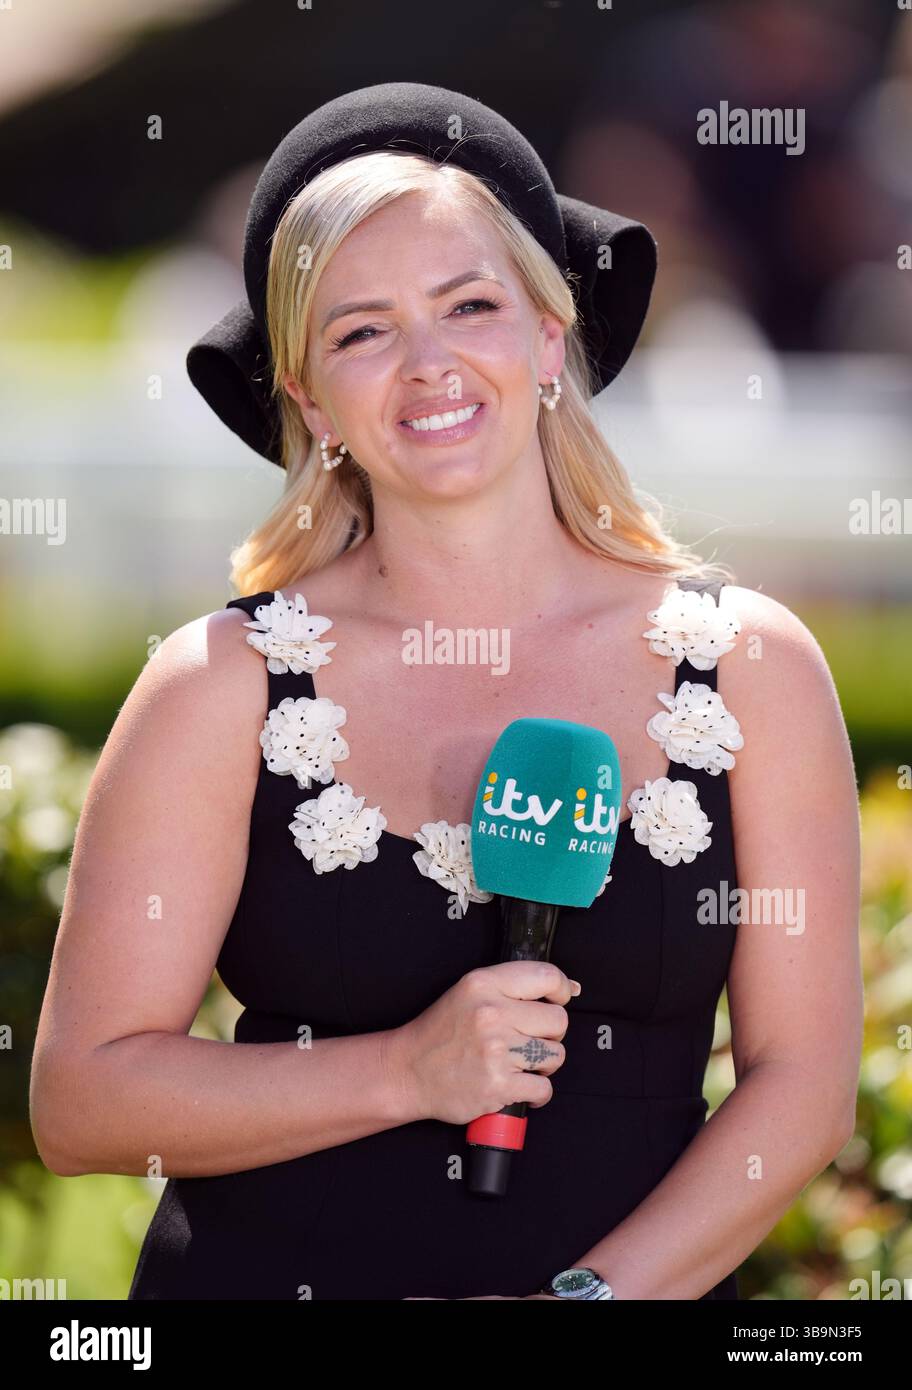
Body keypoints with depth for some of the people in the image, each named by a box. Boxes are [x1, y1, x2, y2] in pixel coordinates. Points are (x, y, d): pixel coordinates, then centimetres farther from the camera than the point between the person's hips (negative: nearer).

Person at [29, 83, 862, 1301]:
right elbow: (79, 1101, -5)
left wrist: (596, 1289, -13)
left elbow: (803, 1085, 0)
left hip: (646, 1278, -1)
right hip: (272, 1275, 1)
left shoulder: (749, 663, 0)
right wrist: (408, 1073, -15)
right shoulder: (225, 684, -4)